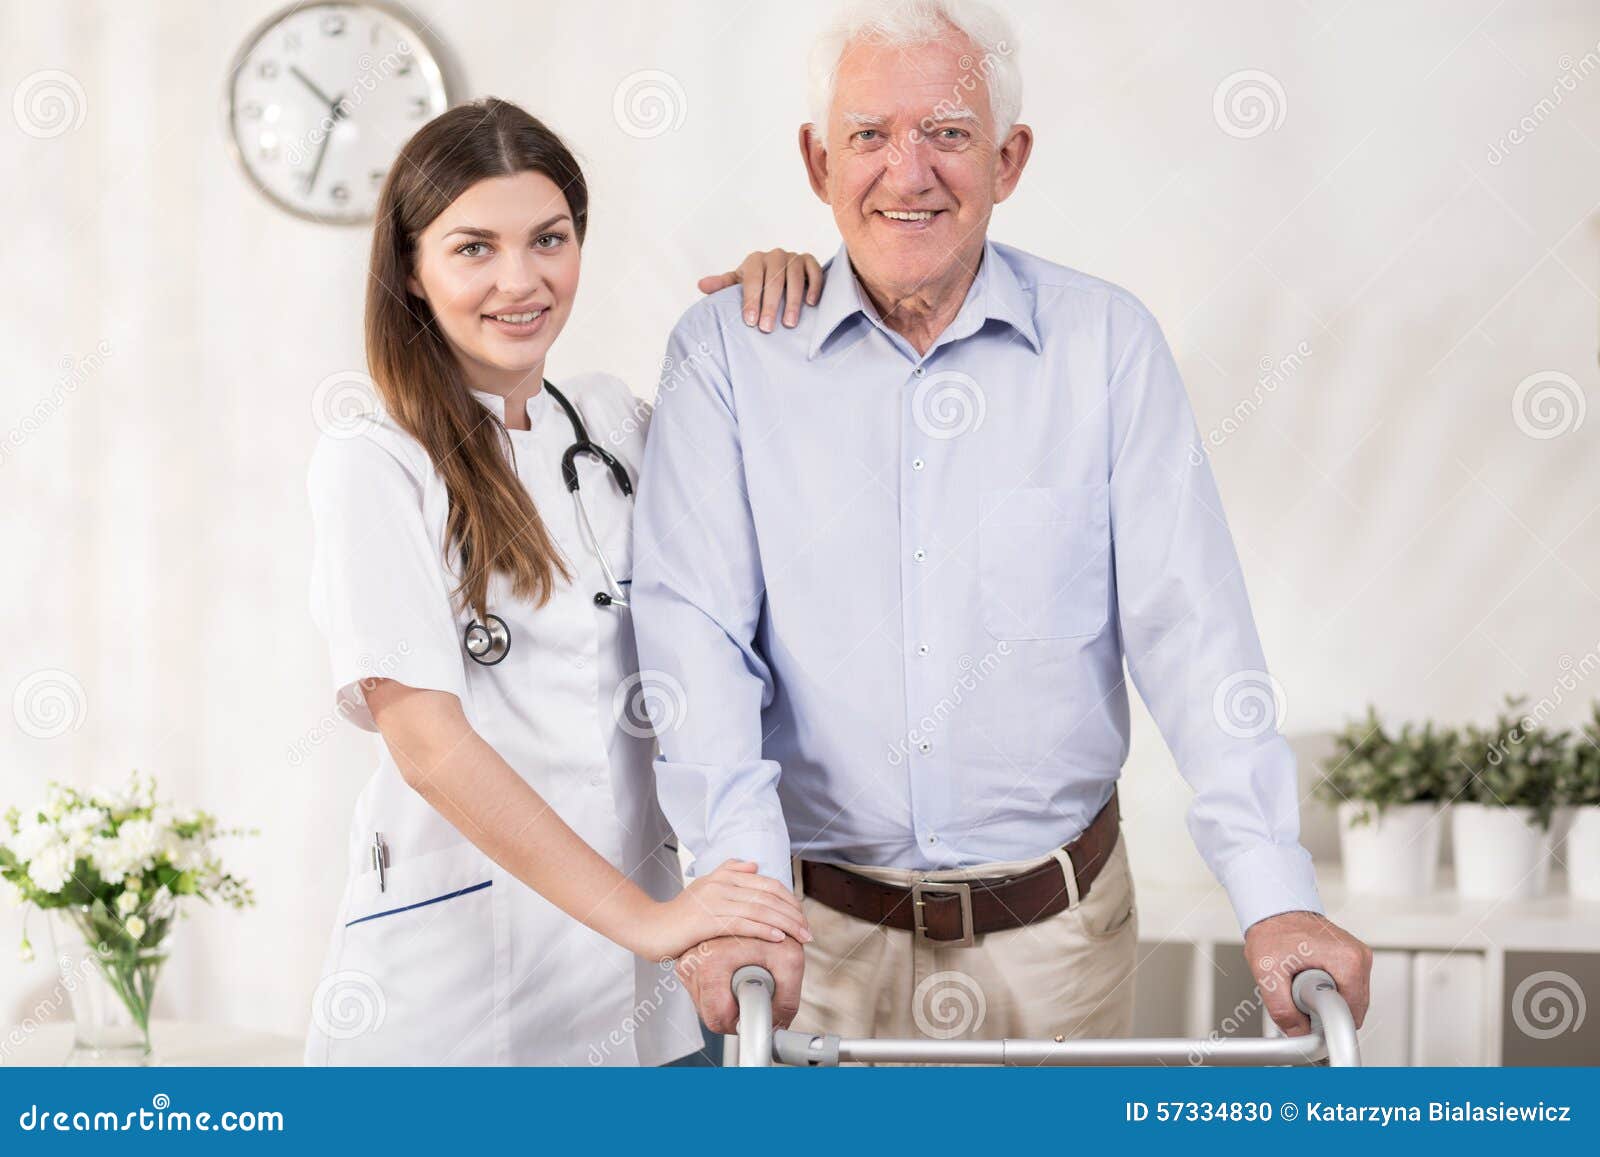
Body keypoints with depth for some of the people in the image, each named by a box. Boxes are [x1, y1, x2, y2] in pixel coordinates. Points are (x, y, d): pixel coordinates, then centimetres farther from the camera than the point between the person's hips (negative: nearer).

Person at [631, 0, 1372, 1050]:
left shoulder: (1107, 343, 0)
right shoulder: (729, 352, -2)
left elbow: (1189, 625, -6)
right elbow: (697, 629, -11)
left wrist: (1275, 897, -17)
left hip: (1055, 932, 1)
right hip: (821, 935, -1)